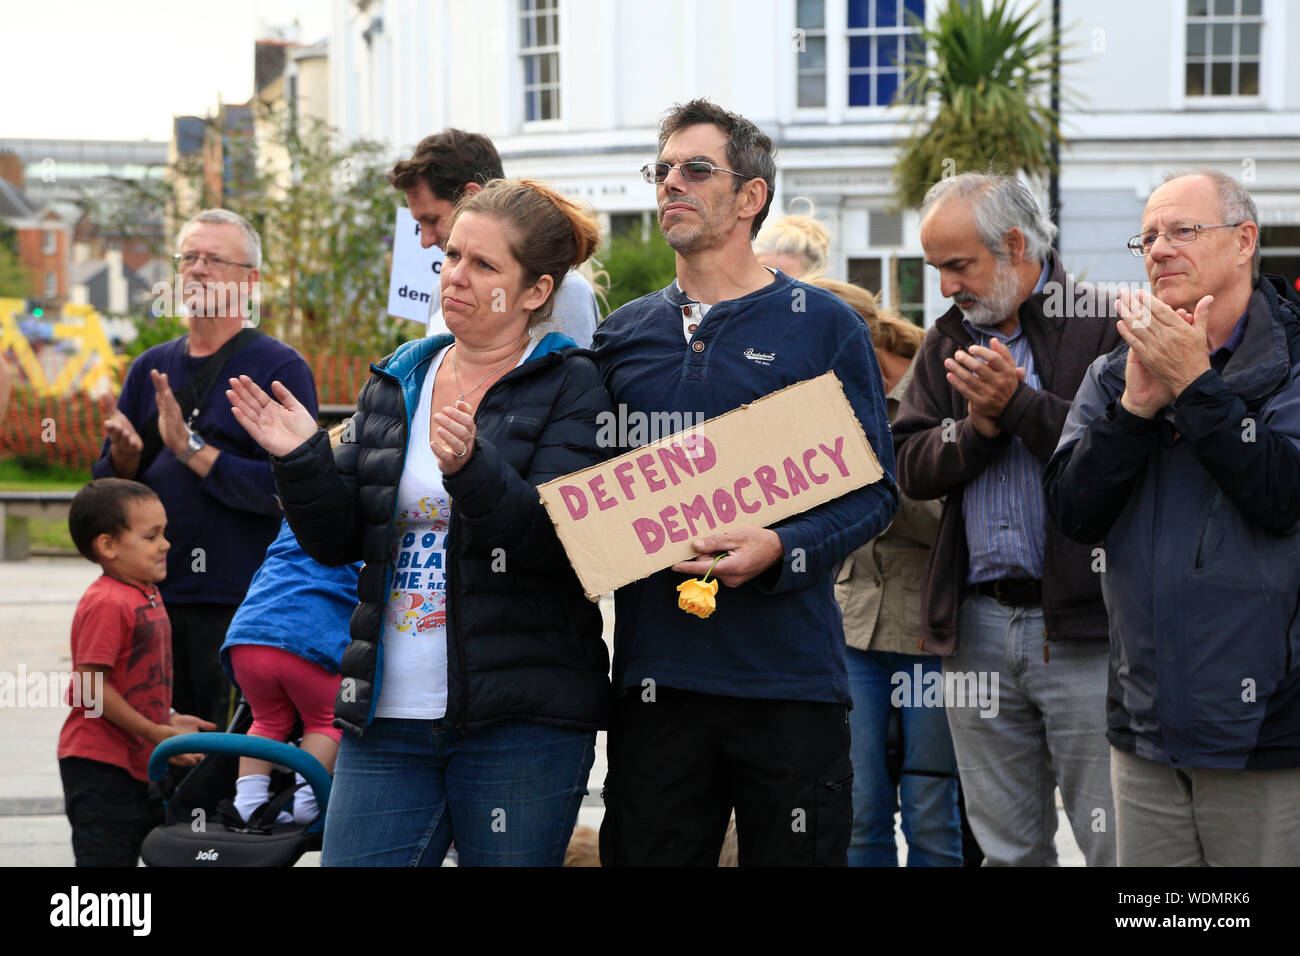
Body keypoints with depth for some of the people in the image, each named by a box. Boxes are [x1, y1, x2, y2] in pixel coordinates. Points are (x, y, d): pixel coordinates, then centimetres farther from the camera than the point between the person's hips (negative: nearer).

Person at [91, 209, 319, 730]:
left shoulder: (280, 368, -4)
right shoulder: (150, 368, 14)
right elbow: (106, 485, 16)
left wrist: (190, 448, -15)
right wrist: (125, 456, -6)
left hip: (241, 602, -5)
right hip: (154, 594, 6)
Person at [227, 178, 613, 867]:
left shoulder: (570, 388, -2)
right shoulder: (395, 384, 13)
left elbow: (557, 541, -15)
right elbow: (338, 541, 13)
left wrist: (470, 469, -31)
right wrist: (301, 459, -5)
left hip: (519, 724, -4)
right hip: (386, 717, 5)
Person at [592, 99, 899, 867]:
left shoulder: (822, 326, 2)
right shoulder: (625, 335, 13)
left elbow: (874, 491, -2)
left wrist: (782, 550, -18)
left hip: (787, 674, -3)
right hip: (654, 676, 3)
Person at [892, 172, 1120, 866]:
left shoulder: (1102, 328, -2)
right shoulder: (948, 343, 17)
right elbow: (910, 469, 8)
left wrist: (1018, 405, -16)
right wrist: (978, 427, -9)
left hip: (1082, 626, -5)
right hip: (978, 626, 5)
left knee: (1115, 844, -4)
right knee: (1008, 849, 12)